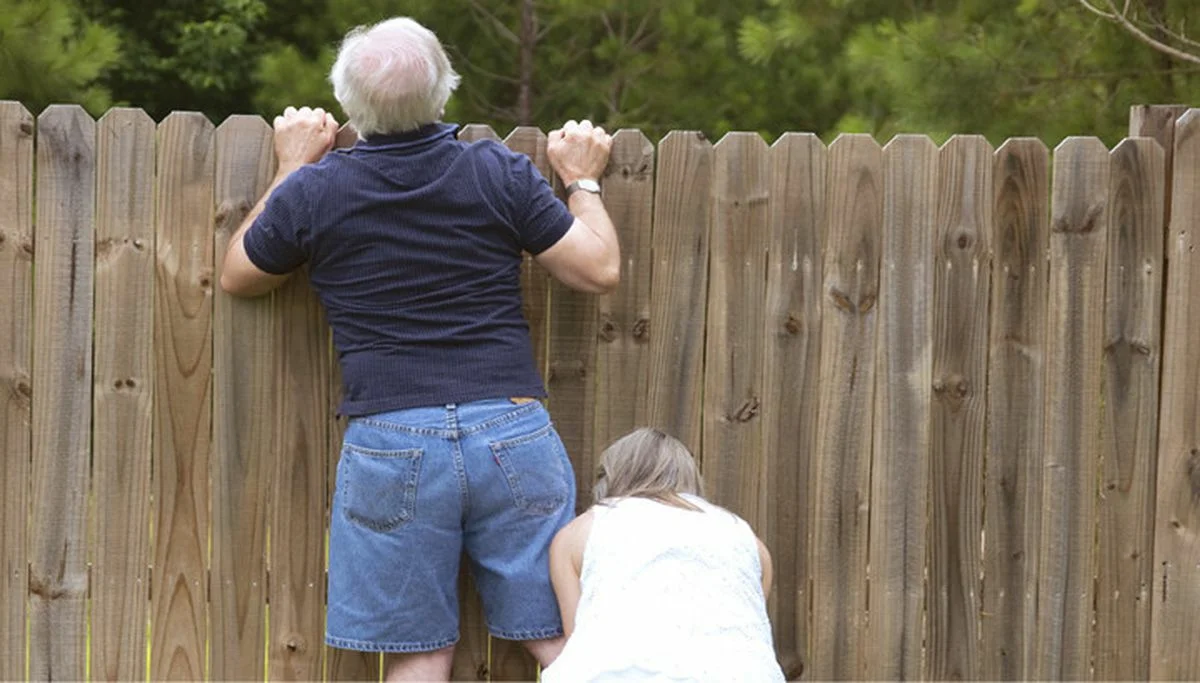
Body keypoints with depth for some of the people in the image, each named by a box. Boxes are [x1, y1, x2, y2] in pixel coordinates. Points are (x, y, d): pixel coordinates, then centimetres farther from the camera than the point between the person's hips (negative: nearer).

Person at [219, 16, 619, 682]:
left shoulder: (314, 190, 1)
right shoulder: (499, 175, 0)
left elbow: (237, 277, 18)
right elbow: (599, 269, 4)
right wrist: (583, 181, 22)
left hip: (391, 445, 0)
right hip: (513, 433, 1)